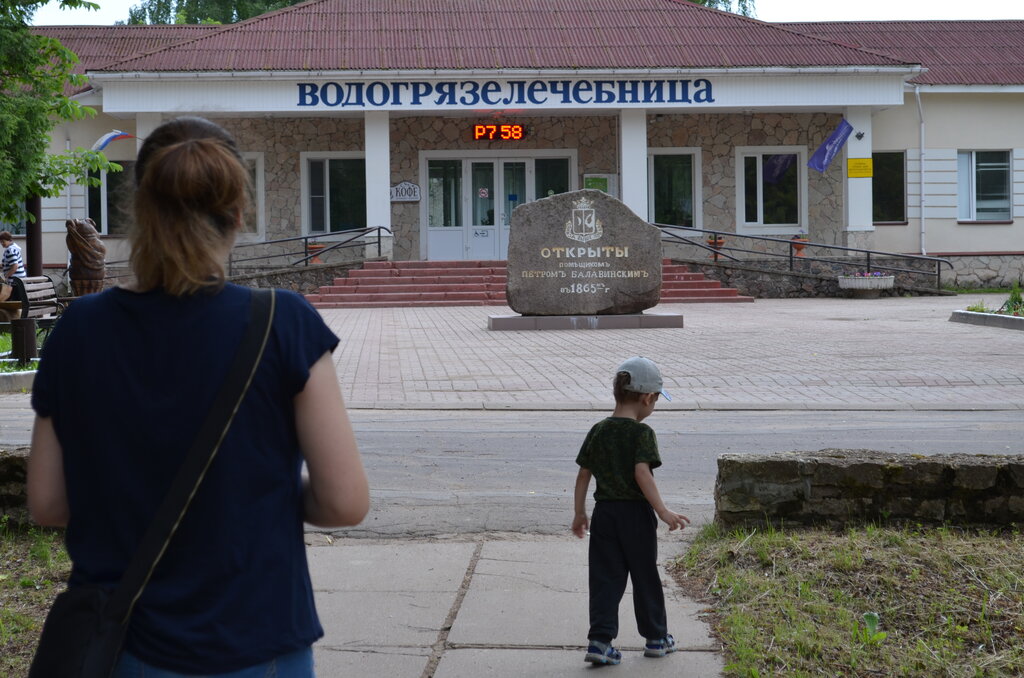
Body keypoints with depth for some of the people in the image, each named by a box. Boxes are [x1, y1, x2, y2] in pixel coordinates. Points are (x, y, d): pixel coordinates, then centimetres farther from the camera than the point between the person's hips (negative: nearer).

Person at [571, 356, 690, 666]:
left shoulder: (598, 431, 4)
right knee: (645, 576, 10)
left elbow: (583, 475, 7)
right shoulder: (642, 433, -12)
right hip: (635, 513, -4)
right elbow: (642, 474, -23)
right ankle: (656, 637, 24)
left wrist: (580, 514, 15)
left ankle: (600, 640, -2)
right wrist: (662, 512, -22)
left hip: (604, 512, 4)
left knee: (605, 578, 6)